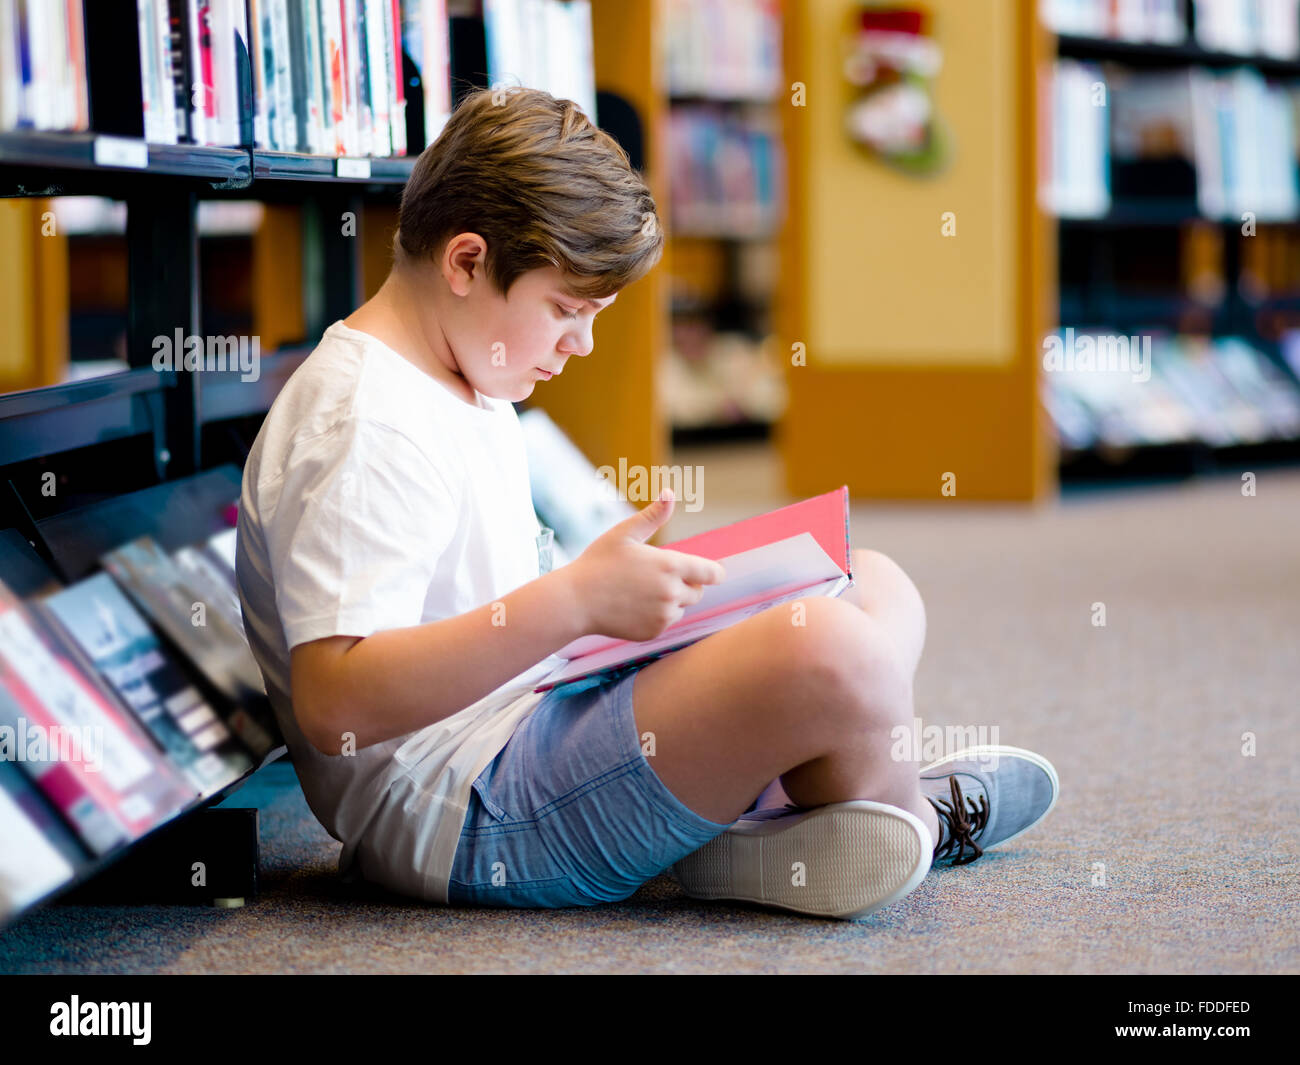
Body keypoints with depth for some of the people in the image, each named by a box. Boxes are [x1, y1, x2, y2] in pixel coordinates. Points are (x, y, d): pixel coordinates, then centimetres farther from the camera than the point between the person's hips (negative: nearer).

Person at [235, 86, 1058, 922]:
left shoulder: (469, 391, 18)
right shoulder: (361, 427, -17)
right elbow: (335, 706, -27)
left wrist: (615, 590, 9)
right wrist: (573, 600, -30)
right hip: (464, 817, -11)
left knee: (878, 589, 14)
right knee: (831, 652, -29)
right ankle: (913, 811, 3)